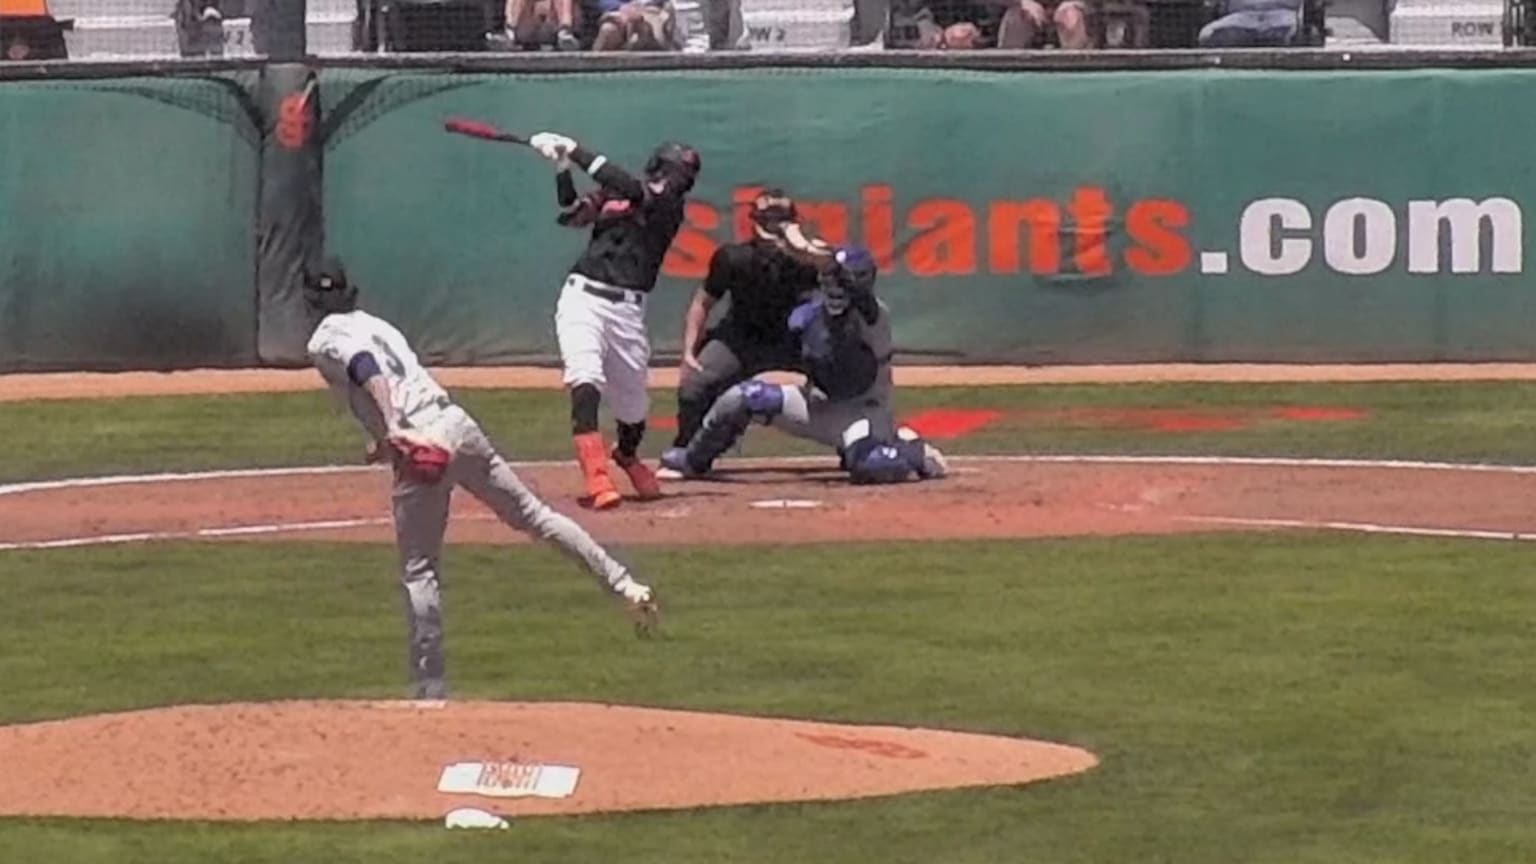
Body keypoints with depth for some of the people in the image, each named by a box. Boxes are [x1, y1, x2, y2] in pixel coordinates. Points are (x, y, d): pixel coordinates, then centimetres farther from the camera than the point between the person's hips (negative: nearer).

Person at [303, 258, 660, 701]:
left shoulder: (326, 341, 2)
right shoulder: (375, 324, 25)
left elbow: (365, 370, -17)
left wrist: (390, 428, -31)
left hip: (420, 448, -6)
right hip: (458, 423, 6)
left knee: (418, 571, 0)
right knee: (533, 514, 9)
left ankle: (430, 688, -1)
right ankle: (626, 586, 1)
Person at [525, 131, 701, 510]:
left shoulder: (671, 206, 1)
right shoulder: (613, 194, 11)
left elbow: (631, 190, -13)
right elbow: (572, 214, 3)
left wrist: (575, 150, -14)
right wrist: (562, 166, -9)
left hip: (626, 308, 0)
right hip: (583, 296, 0)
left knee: (632, 400, 9)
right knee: (585, 378, -23)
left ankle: (627, 455, 44)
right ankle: (597, 477, -32)